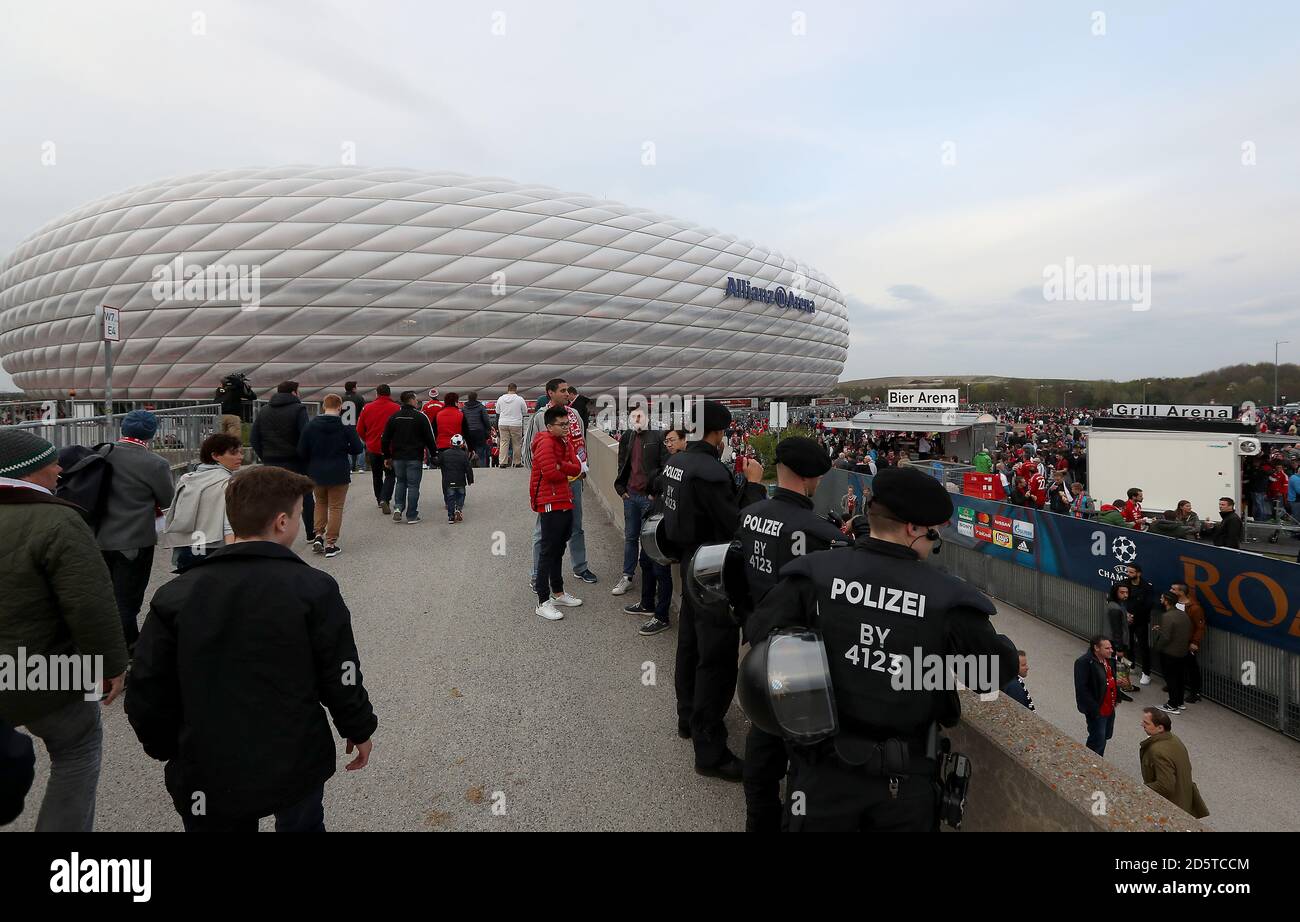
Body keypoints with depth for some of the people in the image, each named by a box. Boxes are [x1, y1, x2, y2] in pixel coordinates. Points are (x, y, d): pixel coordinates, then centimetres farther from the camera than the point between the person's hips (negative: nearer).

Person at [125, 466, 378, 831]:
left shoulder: (175, 596, -8)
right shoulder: (314, 588, -16)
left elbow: (148, 695, -3)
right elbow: (341, 679, -11)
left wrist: (171, 751, 15)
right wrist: (359, 730, 7)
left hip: (209, 776, 2)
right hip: (296, 766, -1)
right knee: (302, 824, 26)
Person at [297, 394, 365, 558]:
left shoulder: (311, 426, -5)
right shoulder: (345, 427, -11)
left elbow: (302, 452, -3)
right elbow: (358, 449, -6)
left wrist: (310, 467, 14)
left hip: (316, 474, 3)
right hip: (339, 475, -3)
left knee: (320, 503, 23)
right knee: (336, 507, 6)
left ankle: (318, 535, 12)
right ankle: (330, 544, 6)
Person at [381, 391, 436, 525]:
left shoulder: (393, 417, 5)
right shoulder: (421, 417, -8)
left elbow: (385, 439, 7)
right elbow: (429, 438, -8)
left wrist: (387, 456, 16)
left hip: (398, 457, 4)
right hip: (415, 458, -4)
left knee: (400, 482, 21)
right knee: (413, 485, 2)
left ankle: (398, 507, 5)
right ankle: (412, 516, 5)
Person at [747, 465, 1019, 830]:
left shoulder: (813, 573, -16)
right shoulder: (948, 598, -17)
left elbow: (761, 634, -9)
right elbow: (997, 673, -4)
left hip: (823, 771, 1)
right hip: (905, 784, 0)